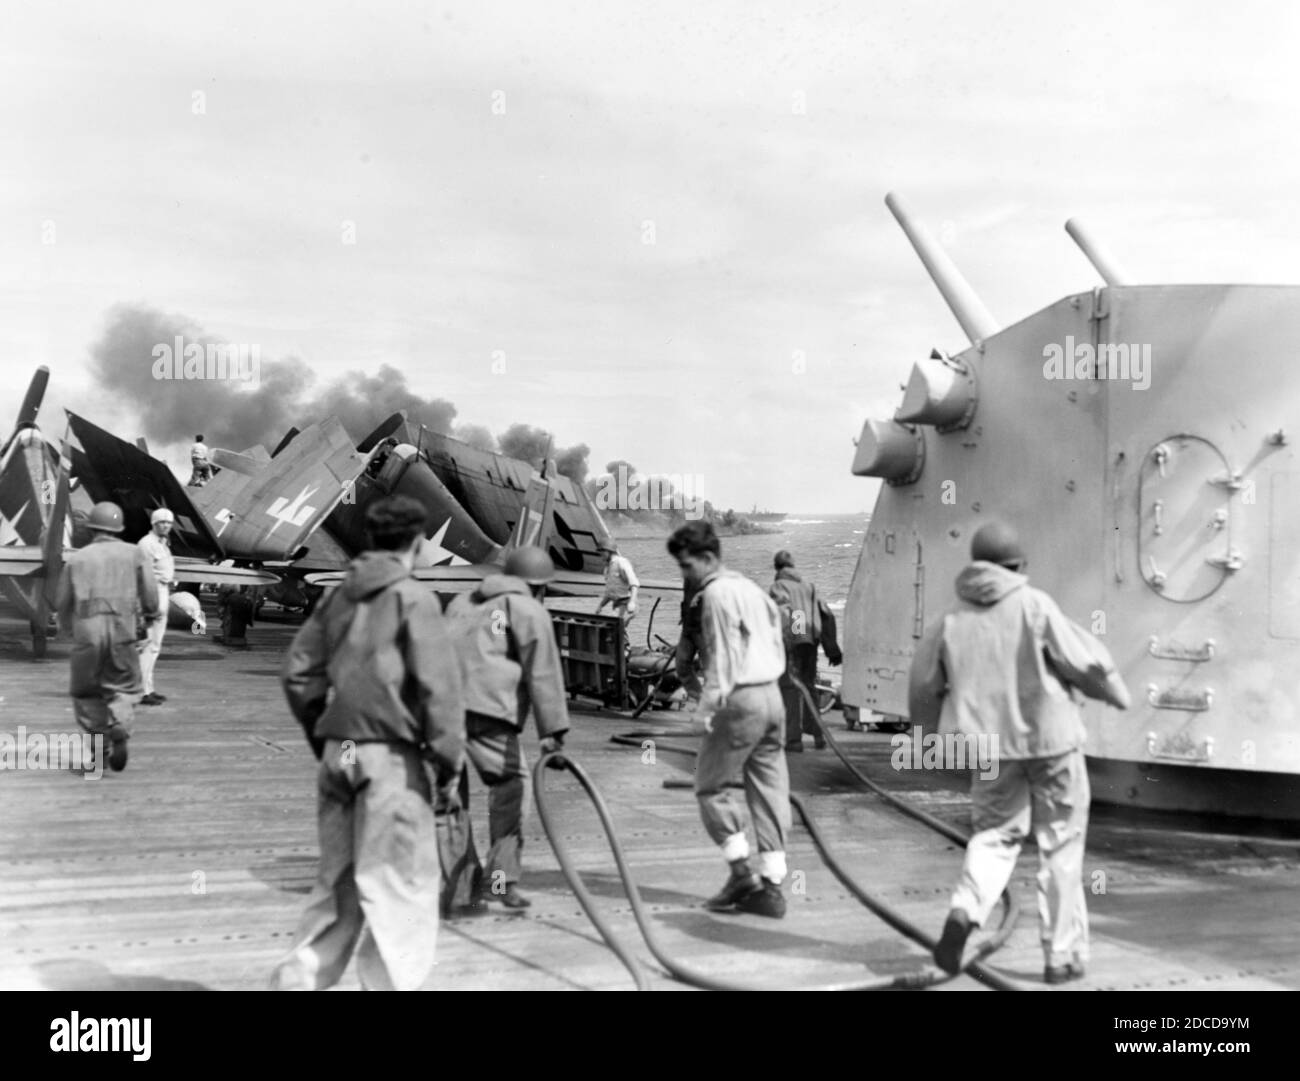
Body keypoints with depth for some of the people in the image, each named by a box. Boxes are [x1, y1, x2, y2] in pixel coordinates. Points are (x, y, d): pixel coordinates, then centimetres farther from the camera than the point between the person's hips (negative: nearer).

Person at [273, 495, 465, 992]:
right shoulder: (413, 599, -10)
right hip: (390, 756, -7)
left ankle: (298, 977, 22)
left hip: (338, 752, 7)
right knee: (399, 884, 1)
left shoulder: (339, 596, 10)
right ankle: (389, 982, 2)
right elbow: (437, 685, -15)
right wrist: (449, 757, -8)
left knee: (338, 878, 19)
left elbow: (298, 671, 13)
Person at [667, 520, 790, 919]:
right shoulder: (749, 588, 19)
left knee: (711, 785, 3)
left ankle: (742, 871, -1)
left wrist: (709, 706, -15)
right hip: (772, 695, 9)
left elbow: (723, 656, -15)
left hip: (742, 697, -9)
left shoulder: (717, 594, -9)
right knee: (768, 789, 7)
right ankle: (771, 885, 8)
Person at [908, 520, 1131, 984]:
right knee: (1060, 846, 9)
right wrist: (1115, 691, 11)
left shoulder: (952, 621, 2)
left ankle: (965, 909, -10)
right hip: (1050, 738, -3)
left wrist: (939, 730, 28)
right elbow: (1081, 661, -9)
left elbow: (923, 686, 9)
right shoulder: (1034, 605, -10)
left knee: (994, 834, 17)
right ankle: (1063, 954, 12)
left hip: (991, 745, 3)